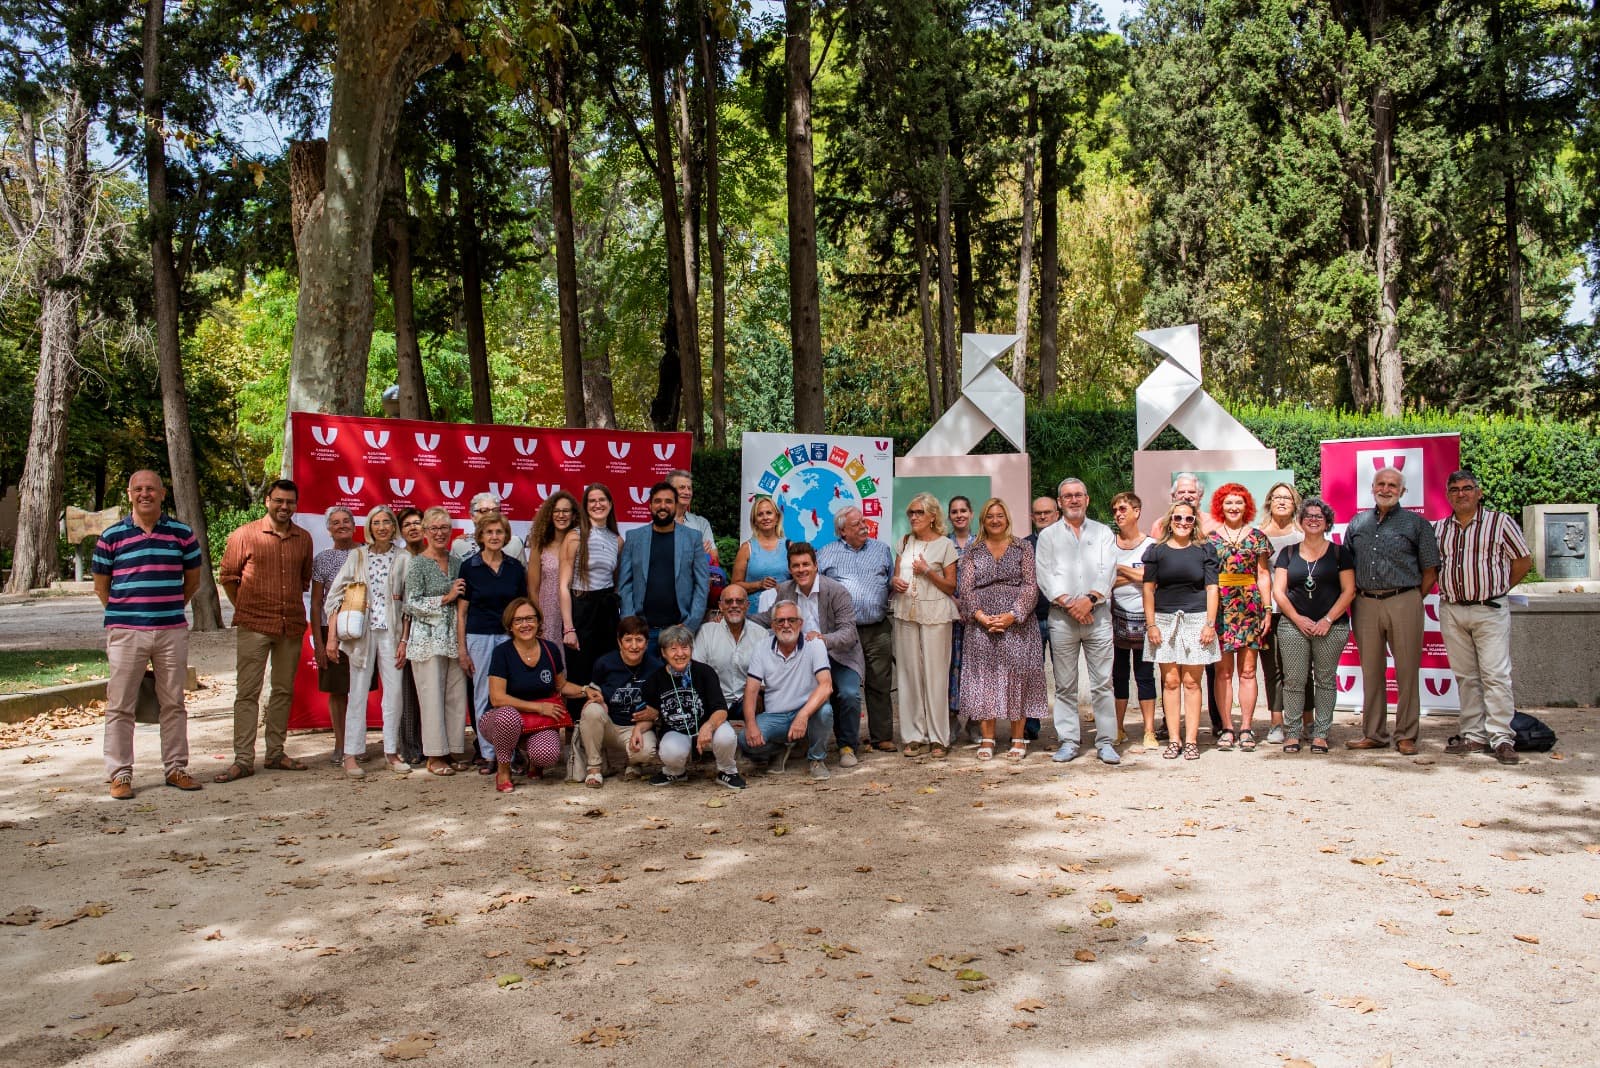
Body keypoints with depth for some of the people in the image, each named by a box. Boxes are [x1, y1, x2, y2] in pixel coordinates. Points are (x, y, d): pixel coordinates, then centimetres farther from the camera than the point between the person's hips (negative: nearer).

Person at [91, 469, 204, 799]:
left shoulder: (182, 533, 5)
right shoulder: (111, 536, 2)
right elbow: (101, 586, 9)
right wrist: (123, 614, 8)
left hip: (172, 631, 2)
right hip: (125, 632, -1)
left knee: (173, 704, 9)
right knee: (120, 707, 2)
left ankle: (176, 768, 18)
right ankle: (120, 774, 11)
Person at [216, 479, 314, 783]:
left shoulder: (303, 539, 8)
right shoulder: (245, 535, -2)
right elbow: (227, 575, 5)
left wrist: (292, 606, 14)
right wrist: (244, 609, 4)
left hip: (292, 625, 4)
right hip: (254, 625, -4)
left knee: (284, 690, 10)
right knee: (248, 692, -4)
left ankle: (275, 753, 20)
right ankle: (243, 759, -1)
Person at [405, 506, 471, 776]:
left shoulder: (456, 562, 12)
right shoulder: (418, 563, -3)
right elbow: (412, 605, -8)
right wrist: (446, 598, -12)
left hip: (454, 638, 5)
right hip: (427, 638, -5)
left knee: (457, 695, 4)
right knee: (432, 695, -3)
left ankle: (455, 750, 13)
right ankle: (435, 755, 5)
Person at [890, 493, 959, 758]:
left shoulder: (945, 545, 1)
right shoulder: (905, 542, 14)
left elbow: (951, 587, 0)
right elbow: (895, 576, 18)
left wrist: (928, 572, -13)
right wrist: (896, 582, -4)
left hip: (935, 614, -4)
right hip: (906, 613, 4)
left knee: (935, 674, -4)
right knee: (909, 673, 3)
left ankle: (938, 738, 3)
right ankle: (914, 736, 9)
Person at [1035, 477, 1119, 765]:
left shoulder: (1103, 533, 14)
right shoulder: (1048, 535, 12)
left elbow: (1108, 570, 2)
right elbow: (1045, 574, 1)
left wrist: (1090, 599, -14)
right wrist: (1068, 602, -12)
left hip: (1098, 614, 0)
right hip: (1061, 617, 0)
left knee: (1102, 682, -1)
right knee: (1065, 685, 3)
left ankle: (1106, 741, 5)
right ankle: (1068, 741, 10)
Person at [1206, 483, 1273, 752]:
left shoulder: (1257, 537, 9)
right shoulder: (1210, 538, 7)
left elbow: (1264, 574, 9)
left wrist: (1268, 608, 2)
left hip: (1250, 606, 1)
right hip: (1219, 607, 0)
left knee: (1247, 671, 2)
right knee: (1223, 671, -1)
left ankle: (1246, 728, 6)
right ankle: (1227, 728, 4)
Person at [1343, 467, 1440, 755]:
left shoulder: (1417, 523, 5)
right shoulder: (1357, 523, 14)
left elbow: (1430, 571, 4)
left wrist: (1411, 601, -1)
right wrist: (1356, 596, 9)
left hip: (1403, 603, -3)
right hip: (1365, 604, 3)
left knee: (1407, 671, -1)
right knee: (1371, 671, 8)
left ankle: (1406, 736, 7)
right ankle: (1373, 734, 16)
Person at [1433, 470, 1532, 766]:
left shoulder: (1500, 522, 0)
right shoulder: (1438, 528, 10)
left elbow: (1524, 560, 5)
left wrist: (1498, 589, 5)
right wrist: (1447, 589, 10)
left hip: (1490, 610, -4)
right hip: (1451, 611, 4)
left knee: (1496, 675, -7)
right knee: (1466, 676, 8)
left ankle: (1501, 738, -4)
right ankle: (1474, 735, 14)